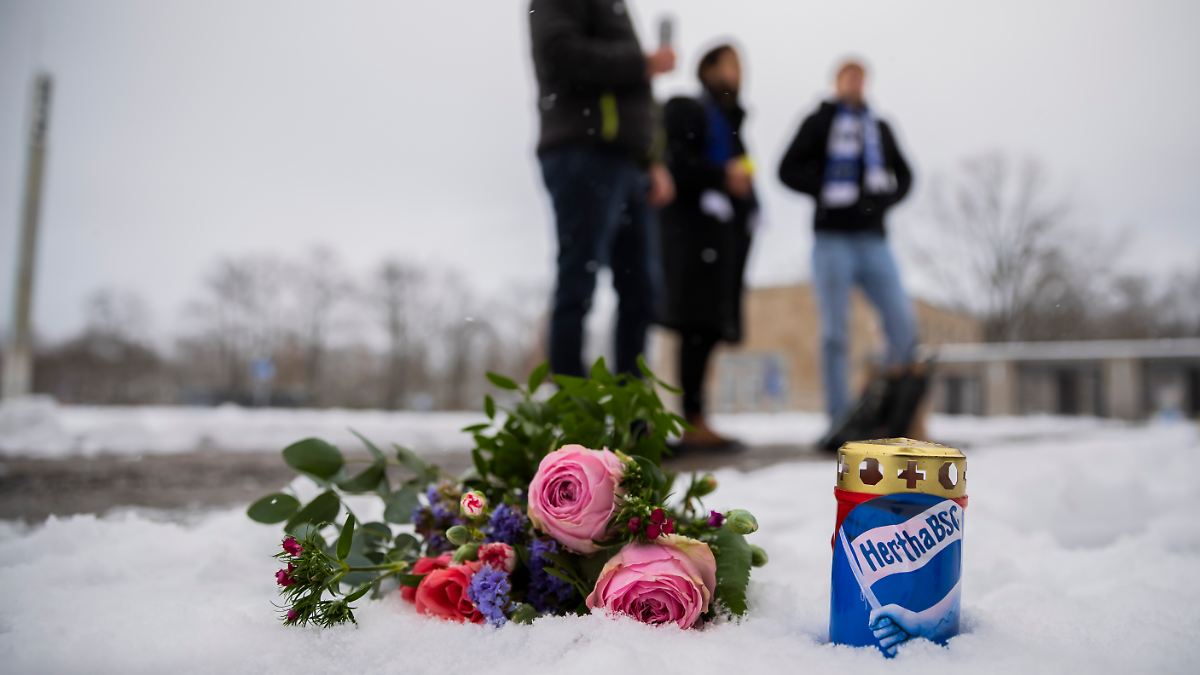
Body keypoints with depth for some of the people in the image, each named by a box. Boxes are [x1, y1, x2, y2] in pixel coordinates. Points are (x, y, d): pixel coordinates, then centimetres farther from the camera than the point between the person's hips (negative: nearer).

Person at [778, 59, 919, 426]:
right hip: (832, 240, -3)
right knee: (835, 334, -3)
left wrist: (886, 198, 2)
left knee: (904, 326, -8)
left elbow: (904, 175, 22)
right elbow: (789, 169, 1)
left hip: (874, 241, 4)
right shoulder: (819, 122, 8)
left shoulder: (880, 127, 19)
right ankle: (840, 420, 2)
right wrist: (828, 190, -10)